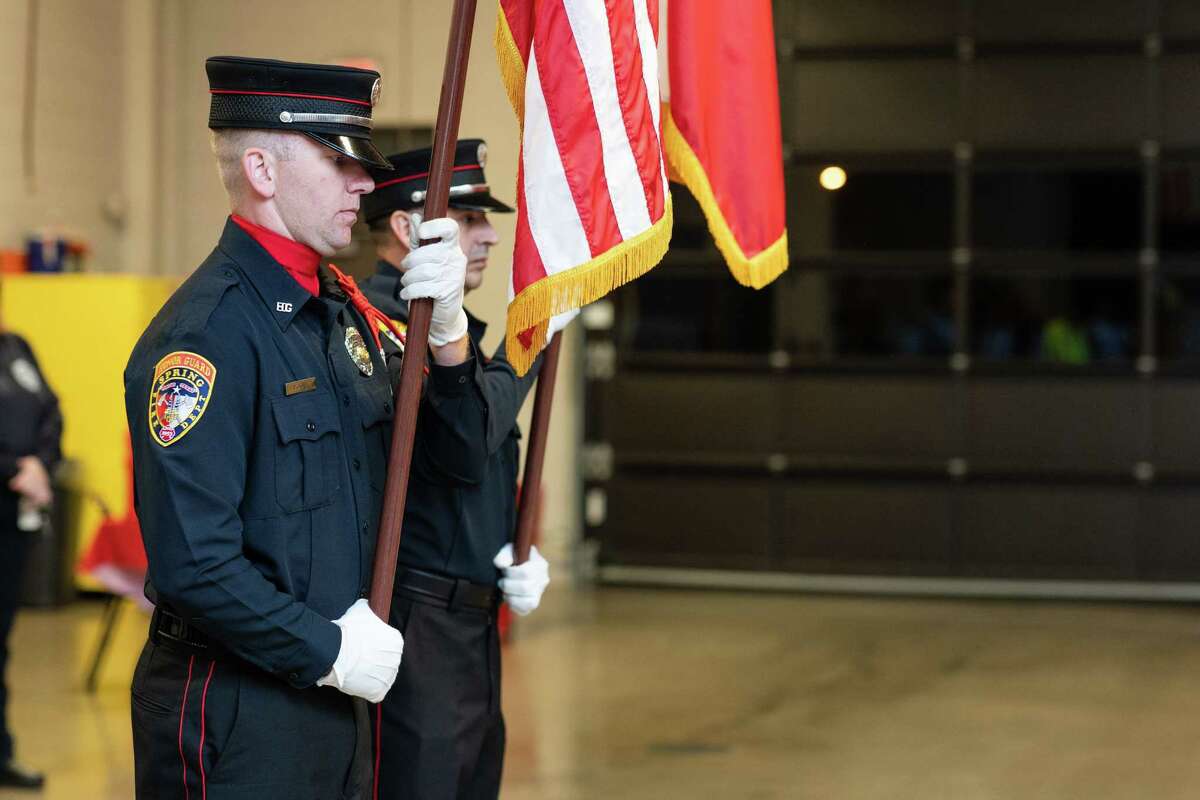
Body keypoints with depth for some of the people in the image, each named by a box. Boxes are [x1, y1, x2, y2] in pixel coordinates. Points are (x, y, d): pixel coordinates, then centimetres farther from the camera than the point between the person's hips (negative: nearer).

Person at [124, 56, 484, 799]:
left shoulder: (341, 306, 9)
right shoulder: (207, 332, -18)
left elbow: (453, 453, 14)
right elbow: (191, 563, -24)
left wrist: (445, 322, -1)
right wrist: (331, 651, -15)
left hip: (335, 695, 9)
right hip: (236, 716, -8)